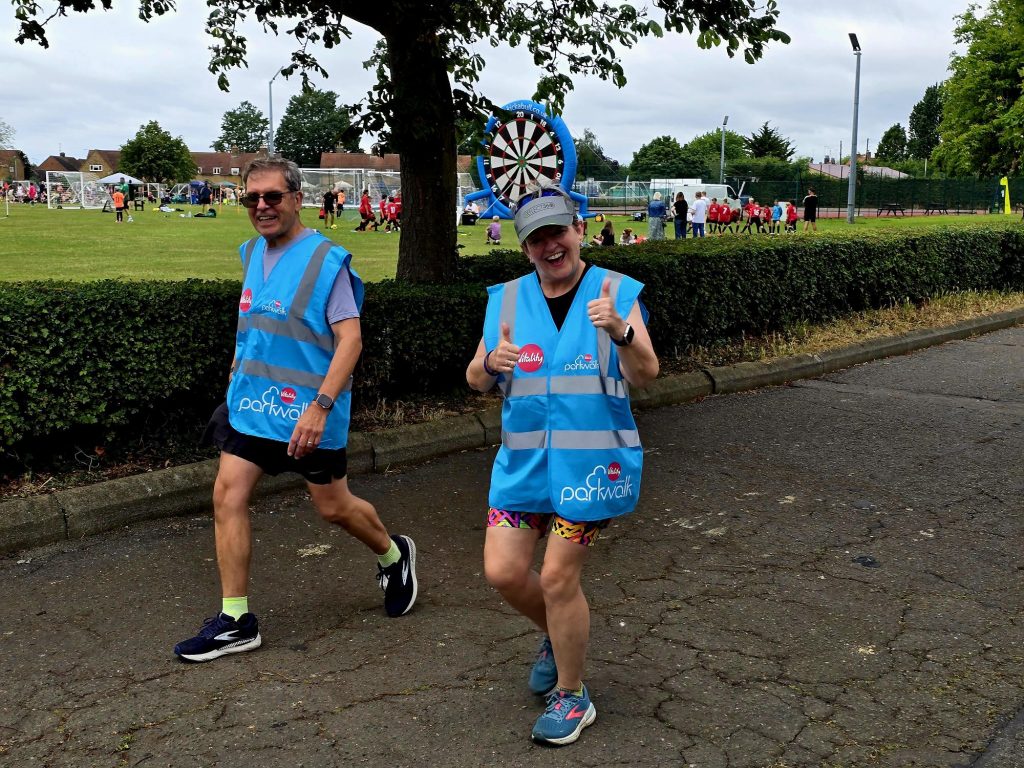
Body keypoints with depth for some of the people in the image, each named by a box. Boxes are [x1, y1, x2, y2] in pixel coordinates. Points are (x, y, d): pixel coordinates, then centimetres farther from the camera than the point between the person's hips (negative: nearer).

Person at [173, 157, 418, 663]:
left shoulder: (327, 259, -14)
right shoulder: (252, 253, 8)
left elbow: (350, 340, -20)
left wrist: (320, 407, -27)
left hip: (309, 411, -6)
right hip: (251, 402, 6)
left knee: (333, 507, 7)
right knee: (228, 496, -2)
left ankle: (393, 555, 38)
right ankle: (235, 621, 8)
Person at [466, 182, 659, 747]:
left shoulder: (616, 292, -5)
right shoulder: (507, 299, 5)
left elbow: (645, 377, -14)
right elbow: (475, 380, 6)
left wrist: (622, 331, -34)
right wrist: (492, 362, -17)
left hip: (590, 461, -4)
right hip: (522, 460, 5)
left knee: (558, 577, -3)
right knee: (502, 571, 4)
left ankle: (571, 697, 20)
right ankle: (558, 636, 37)